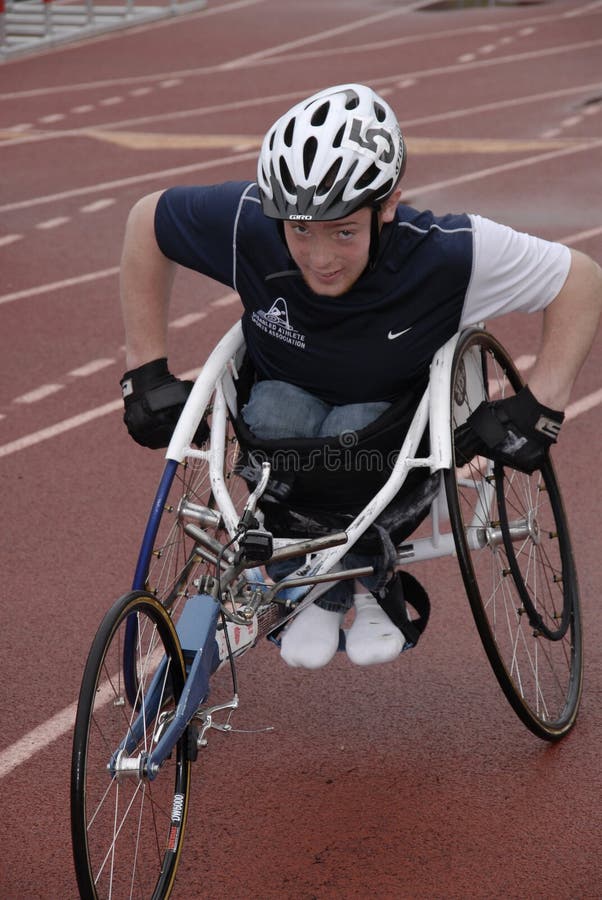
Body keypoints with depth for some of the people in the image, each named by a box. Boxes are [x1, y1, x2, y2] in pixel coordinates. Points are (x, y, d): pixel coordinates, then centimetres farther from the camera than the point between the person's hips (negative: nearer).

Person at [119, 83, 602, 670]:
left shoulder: (448, 254, -33)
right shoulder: (247, 221, -29)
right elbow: (146, 221, -10)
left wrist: (539, 408, -26)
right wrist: (146, 373, -9)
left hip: (397, 409, -1)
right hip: (290, 394, 2)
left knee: (353, 432, -34)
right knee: (274, 418, -32)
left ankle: (367, 586, -7)